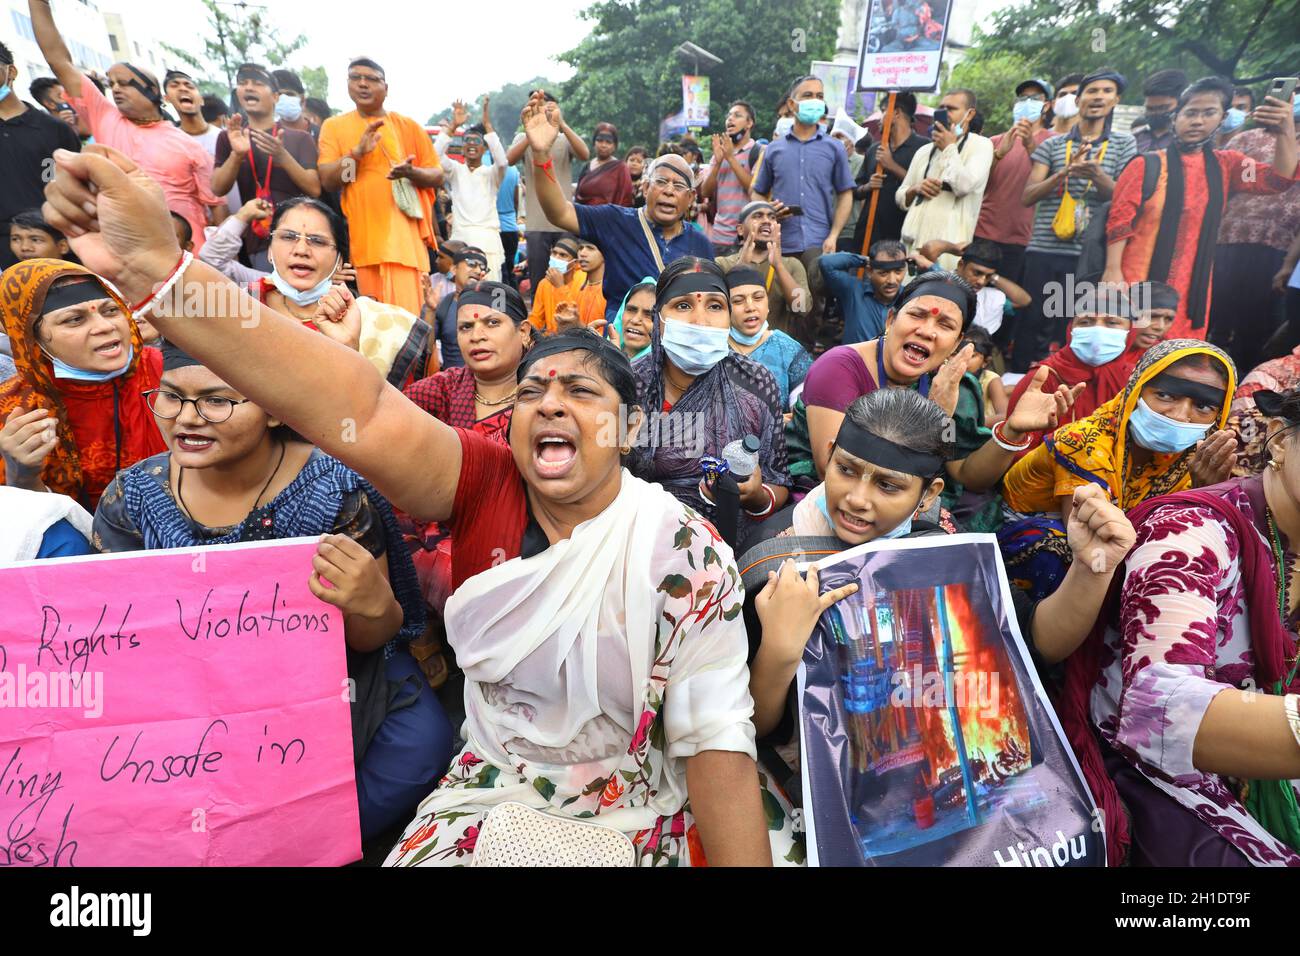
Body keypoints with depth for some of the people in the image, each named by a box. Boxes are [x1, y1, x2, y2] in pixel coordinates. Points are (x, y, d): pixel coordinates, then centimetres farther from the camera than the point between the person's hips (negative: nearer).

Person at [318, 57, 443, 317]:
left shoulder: (409, 126, 8)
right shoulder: (333, 126, 10)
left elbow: (438, 177, 9)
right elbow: (328, 181, 0)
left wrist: (411, 172, -12)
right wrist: (357, 151, -15)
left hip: (404, 234, -1)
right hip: (360, 237, 1)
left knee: (407, 312, -8)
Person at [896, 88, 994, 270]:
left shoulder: (980, 145, 5)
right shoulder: (924, 151, 22)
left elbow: (964, 185, -12)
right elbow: (900, 197, 21)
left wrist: (949, 147, -2)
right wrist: (915, 189, -1)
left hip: (949, 243, -5)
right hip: (913, 240, 5)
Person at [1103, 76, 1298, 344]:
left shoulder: (1227, 164, 12)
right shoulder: (1149, 163, 1)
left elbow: (1278, 179, -2)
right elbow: (1119, 218, -5)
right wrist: (1112, 270, -16)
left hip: (1191, 283, 4)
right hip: (1138, 278, -4)